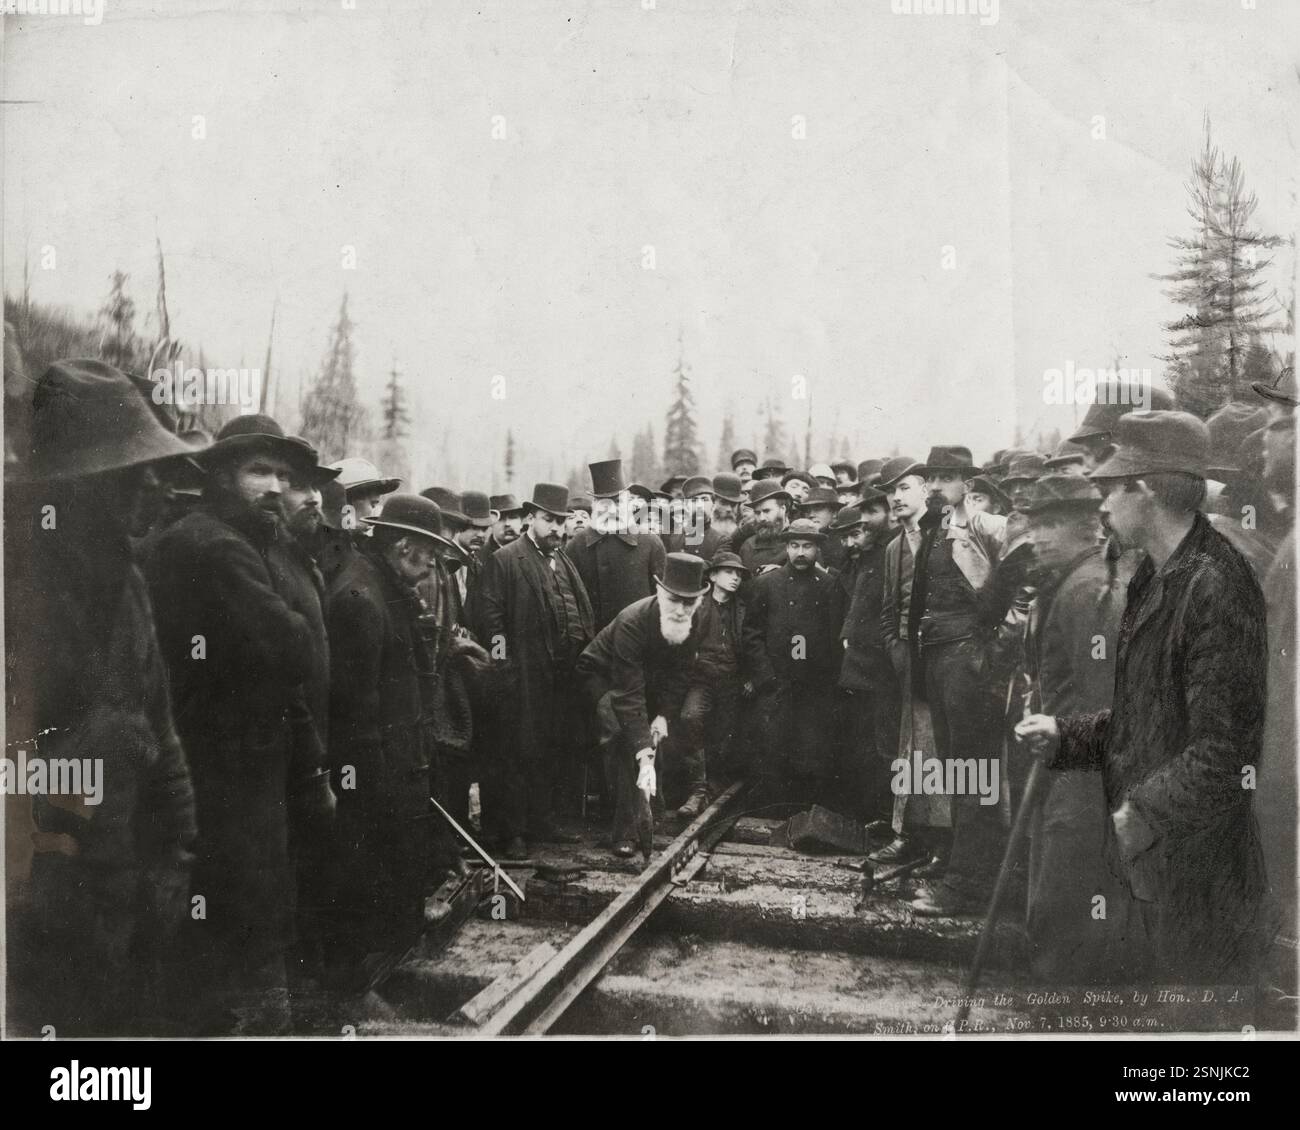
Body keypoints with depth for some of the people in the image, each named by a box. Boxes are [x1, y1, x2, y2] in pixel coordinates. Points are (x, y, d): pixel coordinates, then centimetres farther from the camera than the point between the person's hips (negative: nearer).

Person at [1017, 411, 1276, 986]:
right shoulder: (1154, 578, 10)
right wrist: (1064, 735, 6)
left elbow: (1224, 749, -23)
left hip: (1197, 877, -9)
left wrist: (1142, 811, -16)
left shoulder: (1217, 587, -21)